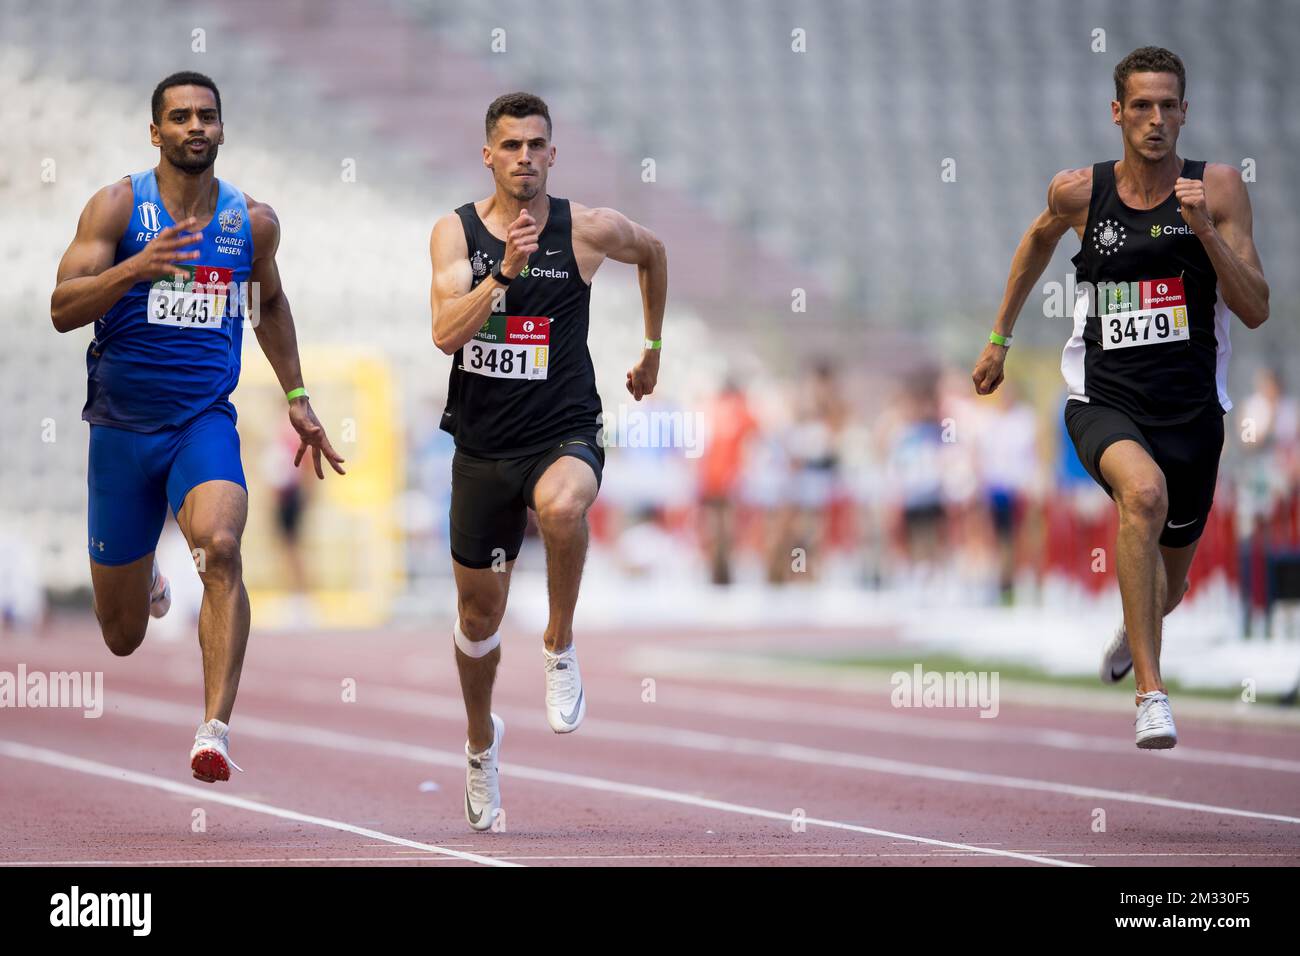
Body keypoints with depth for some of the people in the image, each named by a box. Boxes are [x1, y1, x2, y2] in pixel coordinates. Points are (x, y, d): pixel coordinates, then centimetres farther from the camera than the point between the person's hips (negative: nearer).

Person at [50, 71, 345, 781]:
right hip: (122, 425, 0)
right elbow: (62, 309, -15)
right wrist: (137, 267, -30)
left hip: (205, 422, 1)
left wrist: (296, 397, 19)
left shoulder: (253, 221, 4)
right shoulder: (117, 206, -6)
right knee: (123, 637, 9)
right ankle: (141, 579, 49)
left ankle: (215, 732, -35)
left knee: (221, 547, -32)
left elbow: (268, 304, 24)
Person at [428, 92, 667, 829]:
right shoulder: (456, 232, -3)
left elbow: (652, 251, 19)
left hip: (565, 434, -2)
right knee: (480, 612, 14)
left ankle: (562, 649, -15)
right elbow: (446, 334, -18)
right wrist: (505, 270, -28)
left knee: (562, 507, -39)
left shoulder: (589, 230, -4)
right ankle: (482, 741, 42)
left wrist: (654, 347, 23)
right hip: (483, 444, 2)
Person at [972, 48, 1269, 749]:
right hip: (1104, 402, -2)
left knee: (1168, 584, 17)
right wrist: (1000, 335, 26)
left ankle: (1129, 633, 58)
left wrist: (1205, 230, -20)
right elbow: (1040, 239, 23)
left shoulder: (1217, 187, -5)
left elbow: (1256, 312, -8)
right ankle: (1151, 694, -37)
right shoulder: (1080, 191, -2)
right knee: (1144, 492, -36)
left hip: (1191, 409, 2)